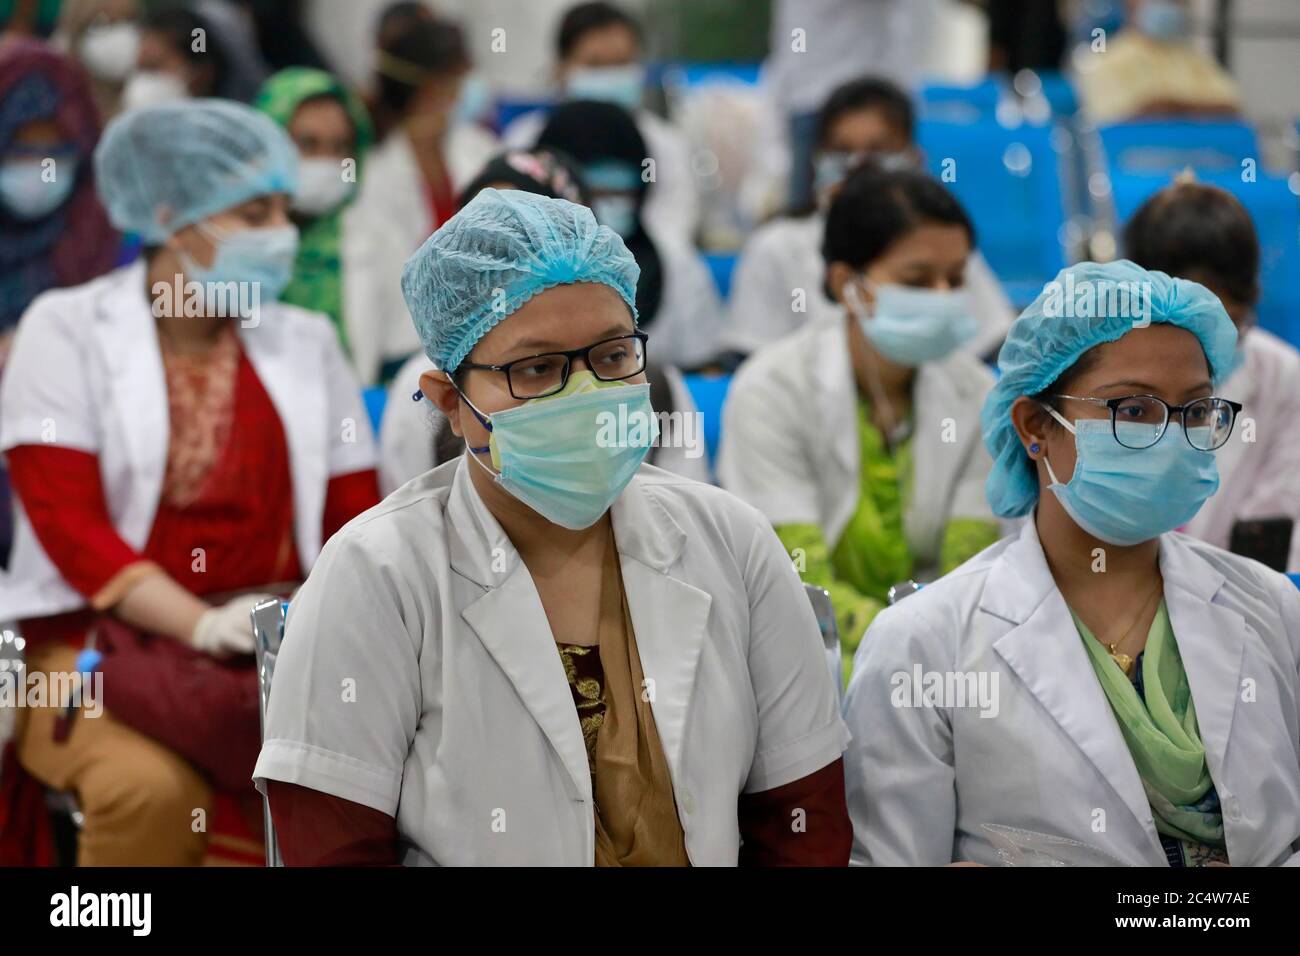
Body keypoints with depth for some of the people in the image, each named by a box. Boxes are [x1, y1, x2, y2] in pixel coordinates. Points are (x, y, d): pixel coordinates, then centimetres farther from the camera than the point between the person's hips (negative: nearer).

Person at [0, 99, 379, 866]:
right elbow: (68, 523, -7)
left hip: (281, 645, 3)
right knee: (154, 788, -34)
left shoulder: (306, 342, 15)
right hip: (101, 638, -3)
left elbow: (358, 522, 11)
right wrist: (200, 623, -20)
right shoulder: (68, 330, 3)